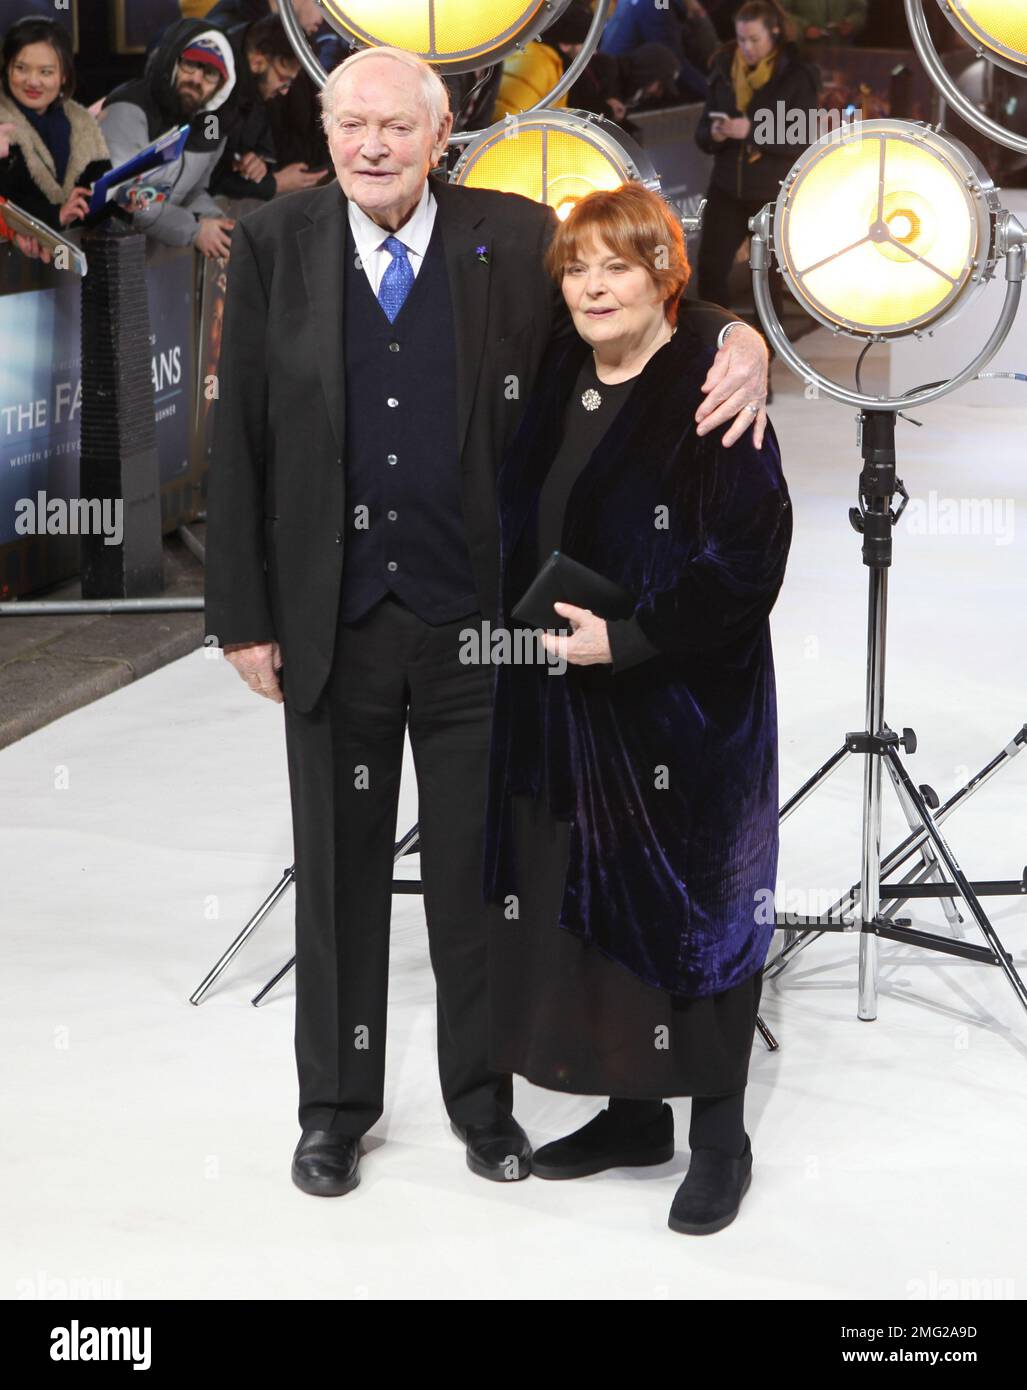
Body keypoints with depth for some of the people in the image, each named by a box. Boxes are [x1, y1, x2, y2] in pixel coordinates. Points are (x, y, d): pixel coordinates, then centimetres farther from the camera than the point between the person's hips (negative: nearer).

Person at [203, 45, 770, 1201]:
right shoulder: (272, 247, -1)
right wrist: (243, 617, -3)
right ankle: (336, 1105, 27)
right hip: (333, 625, 1)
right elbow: (238, 445, 0)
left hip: (475, 619, 0)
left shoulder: (515, 239, -2)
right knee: (340, 871, 11)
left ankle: (481, 1098, 27)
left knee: (475, 871, 10)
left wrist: (738, 341, -20)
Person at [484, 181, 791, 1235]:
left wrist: (626, 639, -20)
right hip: (561, 705, 7)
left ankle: (719, 1135, 14)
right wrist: (525, 627, 7)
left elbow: (750, 555, -18)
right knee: (579, 898, 11)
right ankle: (633, 1111, 26)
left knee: (688, 902, 0)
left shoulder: (712, 395, -13)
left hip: (680, 707, -7)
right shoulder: (556, 388, 9)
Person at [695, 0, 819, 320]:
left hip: (774, 194, -4)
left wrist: (752, 131, -25)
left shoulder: (796, 77, -8)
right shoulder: (725, 69, 4)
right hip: (726, 188, 4)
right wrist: (713, 134, -17)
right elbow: (702, 132, 7)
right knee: (710, 267, -2)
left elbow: (802, 141, -14)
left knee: (769, 276, 3)